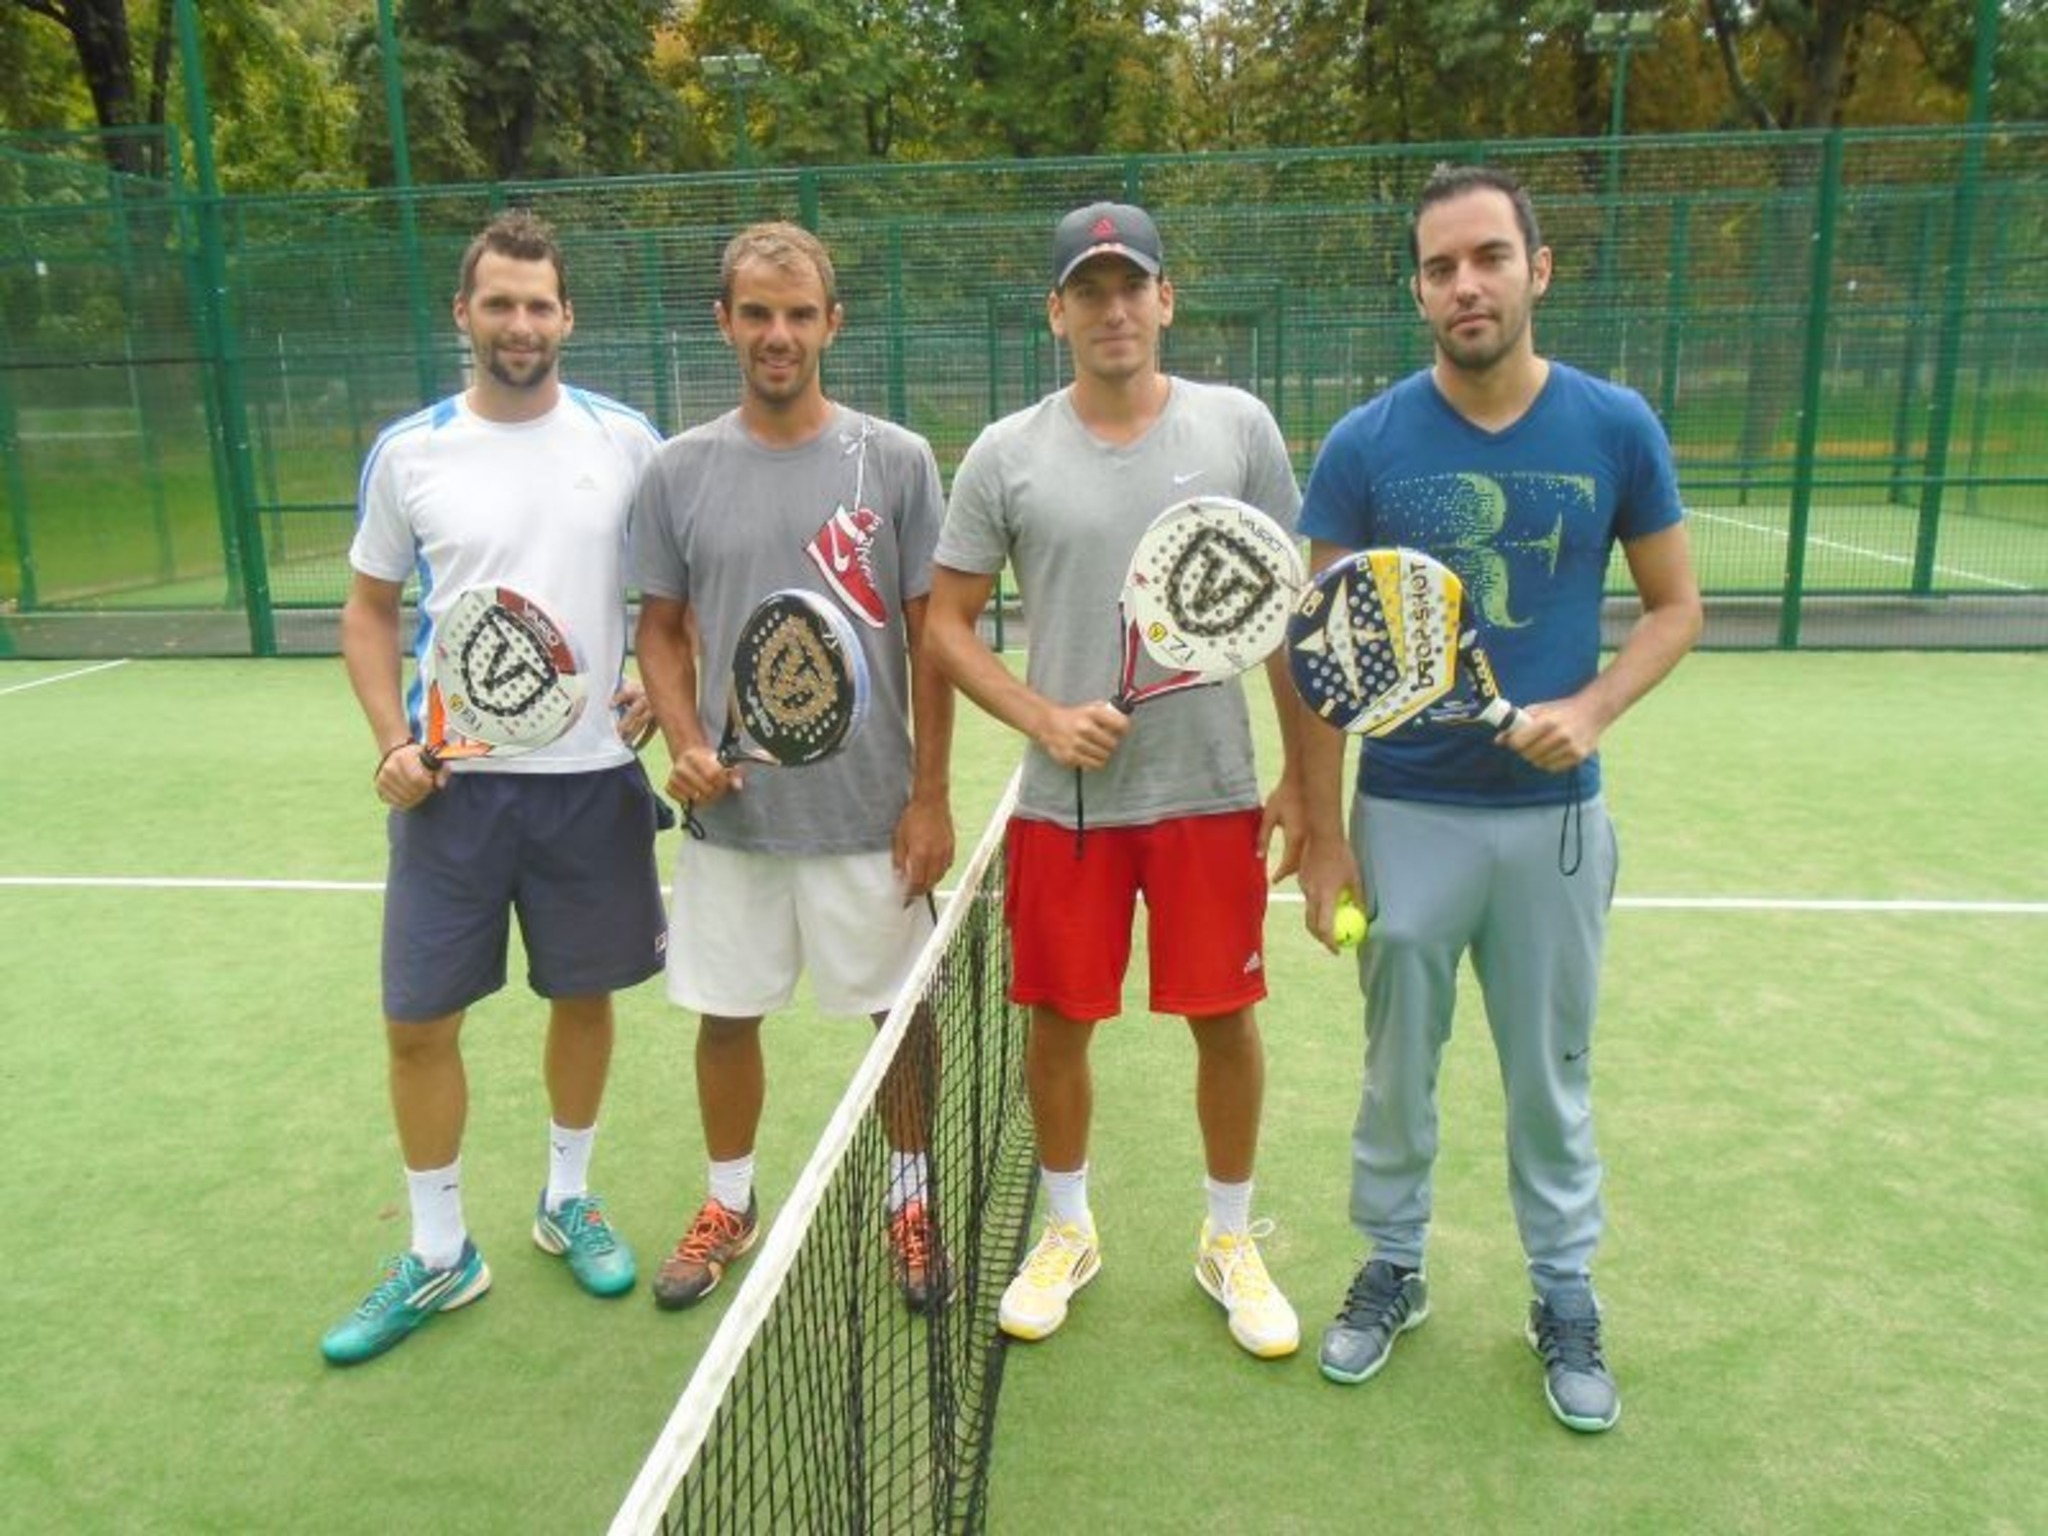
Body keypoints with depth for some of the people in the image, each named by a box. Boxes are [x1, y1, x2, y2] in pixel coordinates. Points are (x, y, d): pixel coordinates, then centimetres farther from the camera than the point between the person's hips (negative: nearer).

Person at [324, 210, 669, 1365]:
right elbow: (371, 610, 9)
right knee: (419, 1022, 4)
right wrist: (392, 740, -4)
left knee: (585, 997, 12)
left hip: (592, 778, 0)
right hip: (453, 782, 1)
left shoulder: (627, 440, 0)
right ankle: (439, 1256, 25)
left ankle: (569, 1201, 36)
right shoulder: (408, 452, 1)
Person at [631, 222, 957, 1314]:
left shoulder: (895, 461, -3)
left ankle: (911, 1200, 33)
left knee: (902, 1012, 10)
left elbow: (928, 637, -2)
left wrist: (930, 795, -5)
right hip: (729, 811, 2)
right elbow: (662, 629, 8)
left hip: (871, 810, -1)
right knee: (726, 1013, 14)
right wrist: (685, 742, -9)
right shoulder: (679, 470, 2)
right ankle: (730, 1204, 36)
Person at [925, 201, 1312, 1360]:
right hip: (1063, 800, 1)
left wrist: (1301, 776, 0)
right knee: (1058, 1023, 11)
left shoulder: (1239, 427, 0)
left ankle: (1232, 1241, 33)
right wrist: (1044, 718, -13)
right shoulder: (1006, 454, -1)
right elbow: (948, 624, 3)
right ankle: (1068, 1232, 35)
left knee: (1226, 1021, 9)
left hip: (1212, 794, 0)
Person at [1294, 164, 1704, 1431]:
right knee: (1399, 1066, 14)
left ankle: (1566, 1296, 34)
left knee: (1552, 1073, 14)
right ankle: (1394, 1267, 35)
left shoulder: (1617, 429, -3)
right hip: (1406, 816, 0)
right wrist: (1324, 837, -5)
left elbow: (1675, 605, 6)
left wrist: (1594, 707, -15)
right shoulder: (1365, 445, -6)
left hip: (1555, 816, 1)